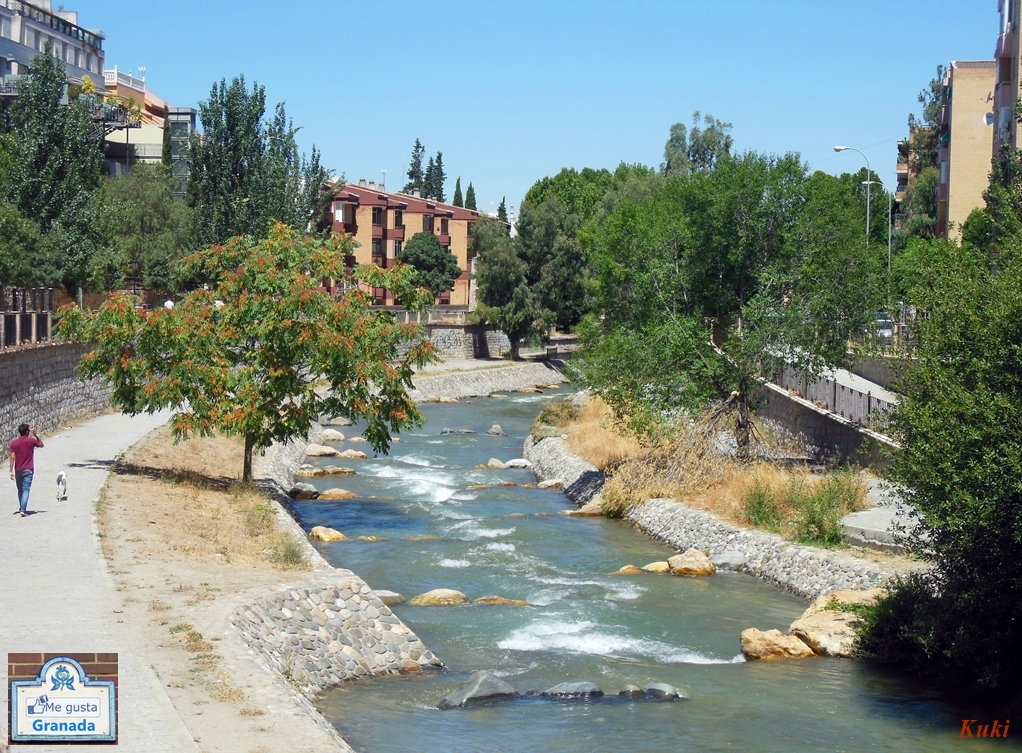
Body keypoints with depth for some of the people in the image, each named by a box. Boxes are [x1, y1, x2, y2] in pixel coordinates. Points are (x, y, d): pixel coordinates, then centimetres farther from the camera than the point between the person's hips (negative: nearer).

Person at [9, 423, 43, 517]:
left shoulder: (14, 443, -3)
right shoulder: (31, 441, -7)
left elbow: (13, 457, -7)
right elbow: (41, 444, 12)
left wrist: (11, 471, -6)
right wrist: (35, 434, 8)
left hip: (18, 470, 2)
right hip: (28, 470, -2)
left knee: (20, 490, 17)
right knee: (25, 490, -5)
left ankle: (22, 508, 29)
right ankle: (23, 510, -18)